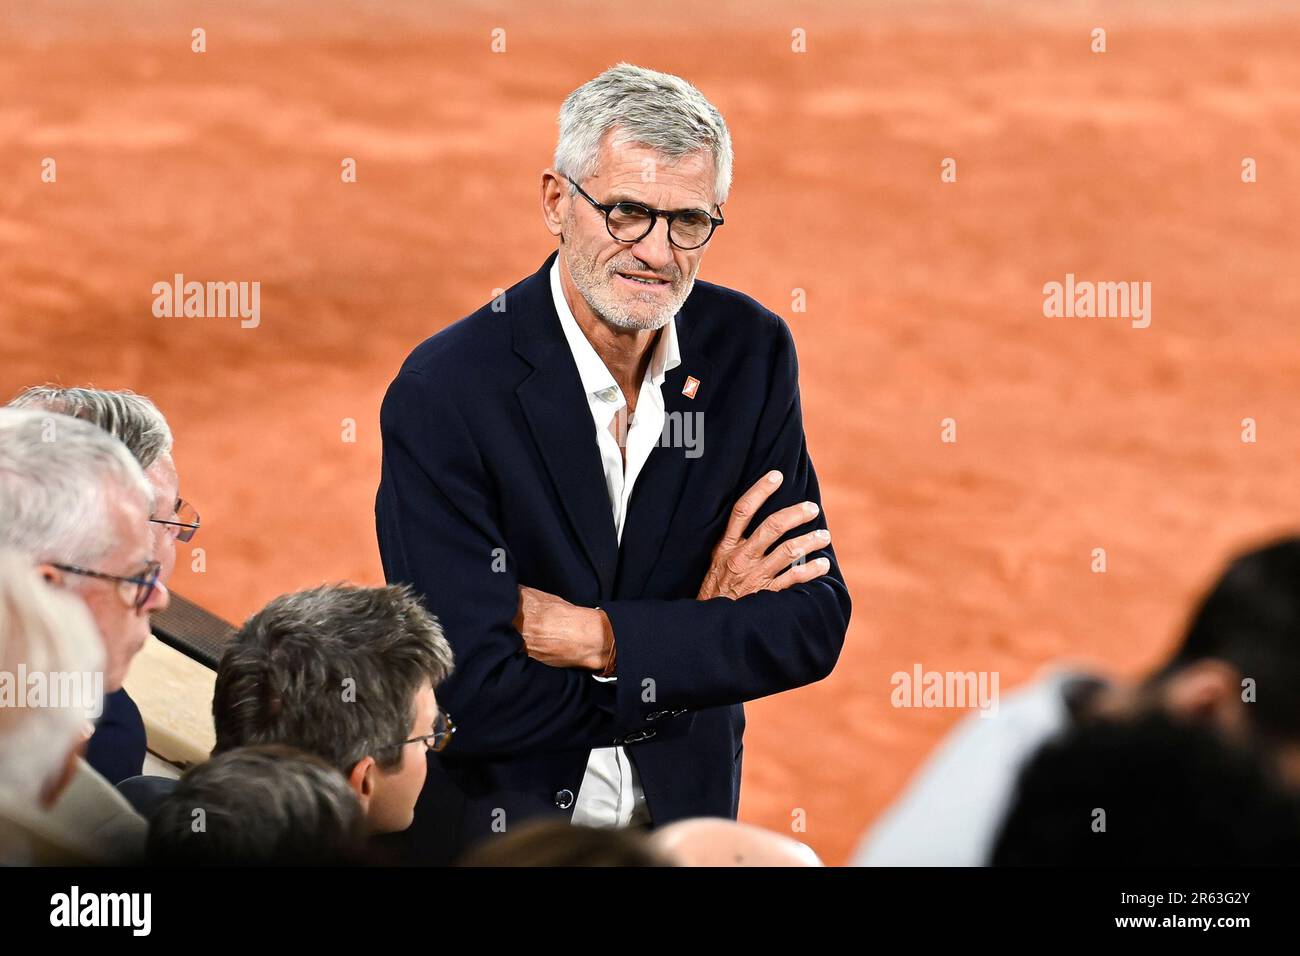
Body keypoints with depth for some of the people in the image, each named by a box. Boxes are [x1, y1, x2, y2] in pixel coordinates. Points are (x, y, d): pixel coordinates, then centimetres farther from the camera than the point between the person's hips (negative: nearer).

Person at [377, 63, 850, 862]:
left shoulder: (750, 353, -7)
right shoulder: (441, 396, -20)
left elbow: (814, 625, -9)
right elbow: (470, 697, -25)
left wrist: (598, 638, -21)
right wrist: (701, 637, -18)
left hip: (684, 818, 4)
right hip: (493, 827, -4)